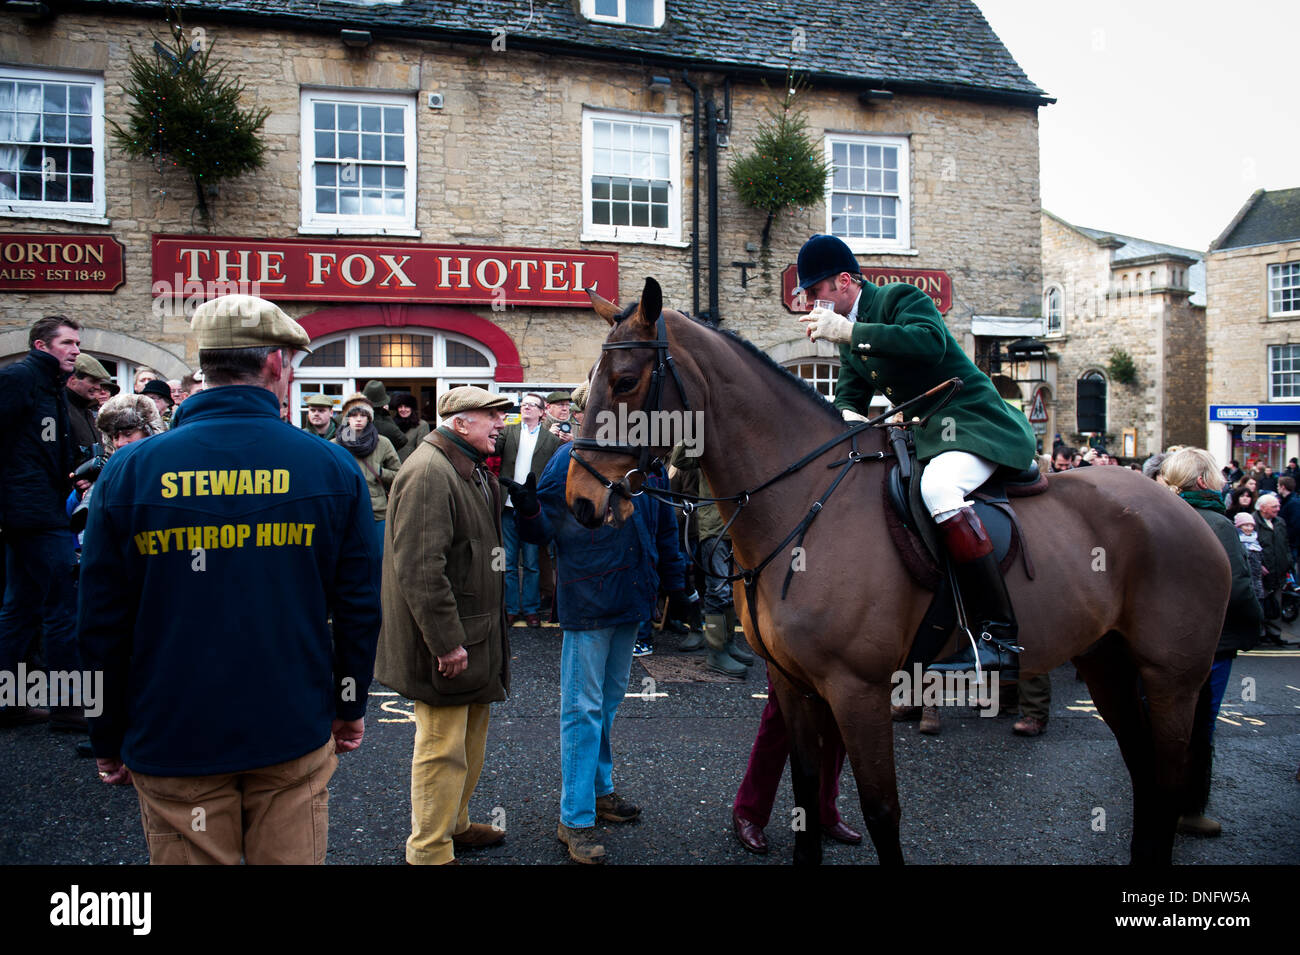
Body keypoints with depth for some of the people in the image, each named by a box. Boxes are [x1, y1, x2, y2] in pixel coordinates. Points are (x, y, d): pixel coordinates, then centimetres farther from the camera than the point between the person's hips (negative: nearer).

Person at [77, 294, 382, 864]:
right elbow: (358, 604, -2)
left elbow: (101, 622, -1)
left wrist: (109, 739, 11)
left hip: (172, 738, 0)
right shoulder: (332, 466, -6)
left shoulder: (129, 471, -6)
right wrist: (351, 705, 12)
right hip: (295, 734, 0)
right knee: (293, 860, 14)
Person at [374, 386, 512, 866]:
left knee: (470, 739, 22)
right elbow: (420, 568, -26)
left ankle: (455, 824, 39)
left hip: (474, 636, 11)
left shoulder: (473, 471, 15)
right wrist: (446, 641, -25)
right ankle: (430, 851, 15)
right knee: (442, 748, 0)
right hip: (447, 644, -11)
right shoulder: (428, 472, -20)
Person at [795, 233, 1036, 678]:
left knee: (936, 485, -38)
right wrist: (850, 417, -7)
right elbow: (848, 395, 18)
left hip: (974, 422, -10)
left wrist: (850, 332, -31)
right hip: (922, 433, 10)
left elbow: (931, 342, -32)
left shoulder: (901, 297, -11)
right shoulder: (849, 330, 15)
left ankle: (999, 636, -37)